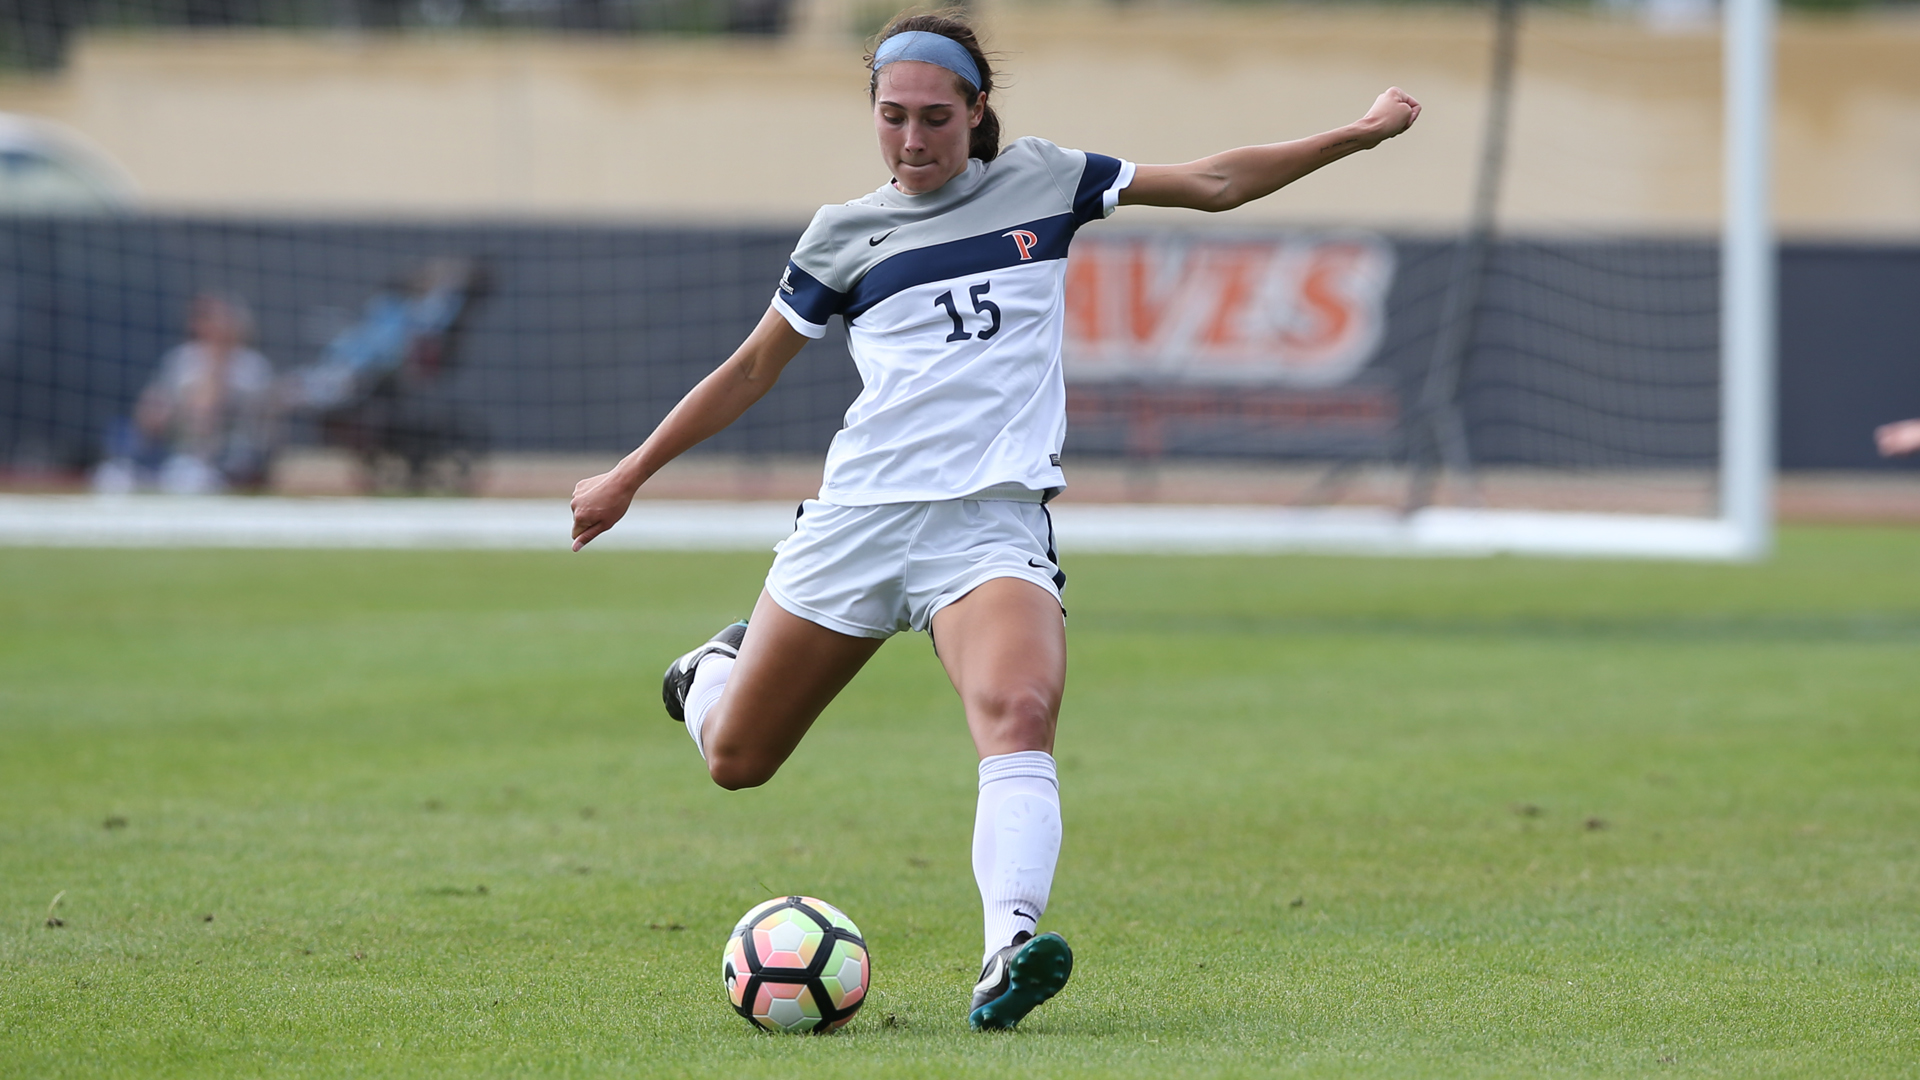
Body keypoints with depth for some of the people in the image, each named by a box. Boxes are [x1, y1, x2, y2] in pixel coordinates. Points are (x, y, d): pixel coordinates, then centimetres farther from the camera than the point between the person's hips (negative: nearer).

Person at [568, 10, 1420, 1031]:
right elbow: (750, 371, 21)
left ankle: (1008, 948, -44)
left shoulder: (1039, 181, 11)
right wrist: (630, 475, 21)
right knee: (734, 759, 8)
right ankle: (719, 670, 44)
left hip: (992, 520, -1)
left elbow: (1212, 182, 16)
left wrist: (1357, 135, 13)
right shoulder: (844, 236, 11)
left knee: (1020, 716, -31)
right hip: (858, 514, 1)